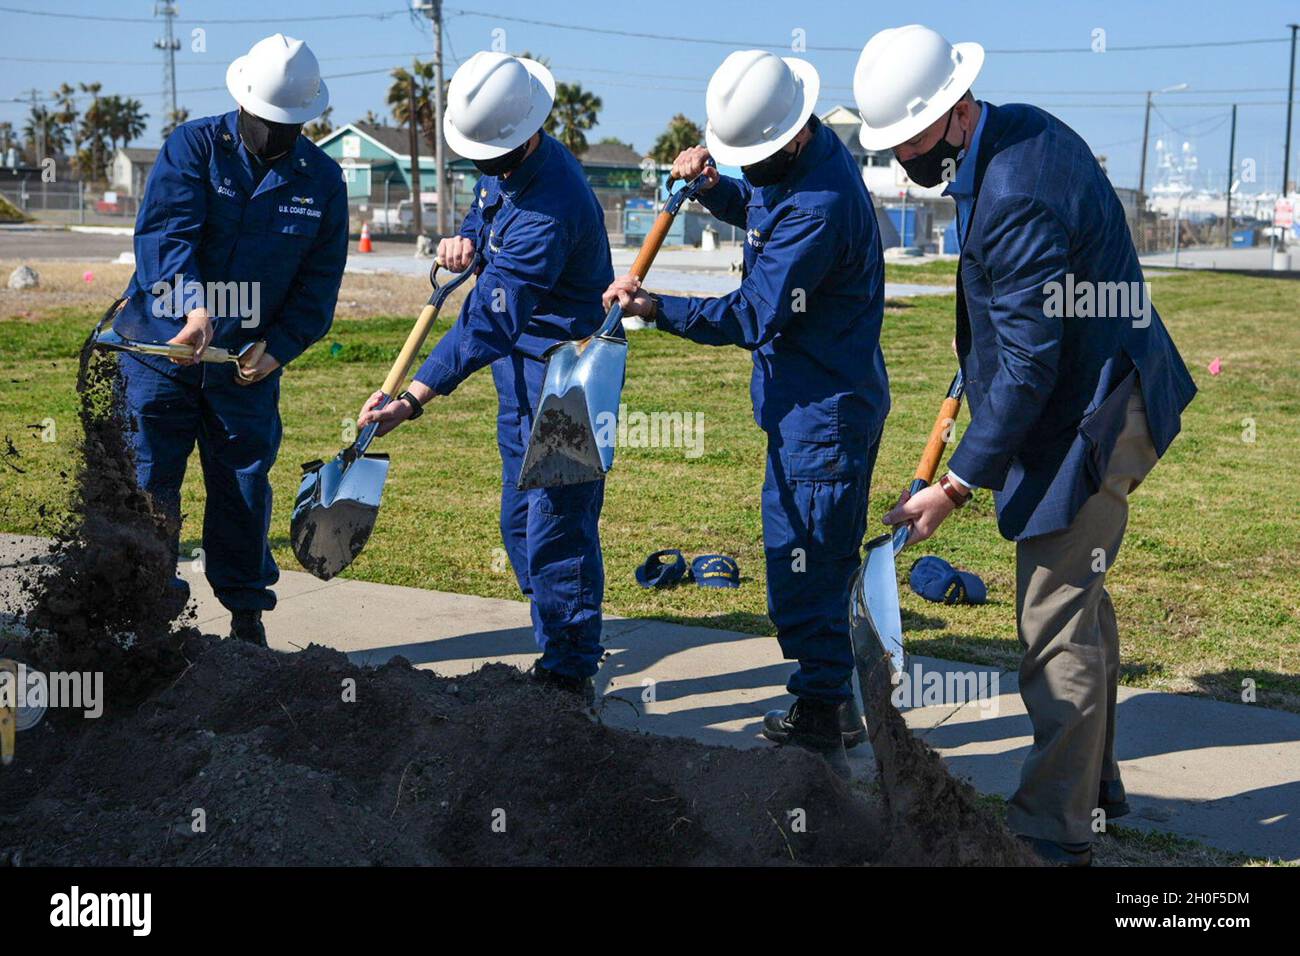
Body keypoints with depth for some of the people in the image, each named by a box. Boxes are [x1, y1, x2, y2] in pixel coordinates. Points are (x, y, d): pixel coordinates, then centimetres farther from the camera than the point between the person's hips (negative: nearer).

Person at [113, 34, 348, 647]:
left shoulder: (322, 179, 3)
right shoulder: (193, 147, -6)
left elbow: (320, 280, 4)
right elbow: (165, 230, -19)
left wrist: (278, 346, -11)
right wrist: (194, 304, -37)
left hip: (250, 363, 2)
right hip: (161, 345, -2)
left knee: (244, 486, 10)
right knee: (146, 482, 1)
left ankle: (245, 612, 23)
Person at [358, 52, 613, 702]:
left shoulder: (549, 207, -29)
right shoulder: (507, 168, 1)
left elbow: (490, 320, -34)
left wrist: (412, 399, -38)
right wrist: (467, 238, -1)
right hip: (521, 364, 10)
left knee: (556, 525, -8)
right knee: (520, 520, 15)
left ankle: (572, 673, 4)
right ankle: (557, 652, 27)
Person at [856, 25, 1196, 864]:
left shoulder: (1013, 200, -27)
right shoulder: (1023, 127, 4)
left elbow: (1029, 367, -26)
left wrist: (955, 487, -21)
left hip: (1087, 423, -11)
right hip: (1106, 393, 11)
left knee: (1059, 624, -5)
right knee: (1080, 600, 21)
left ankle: (1056, 830, 4)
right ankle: (1094, 782, 36)